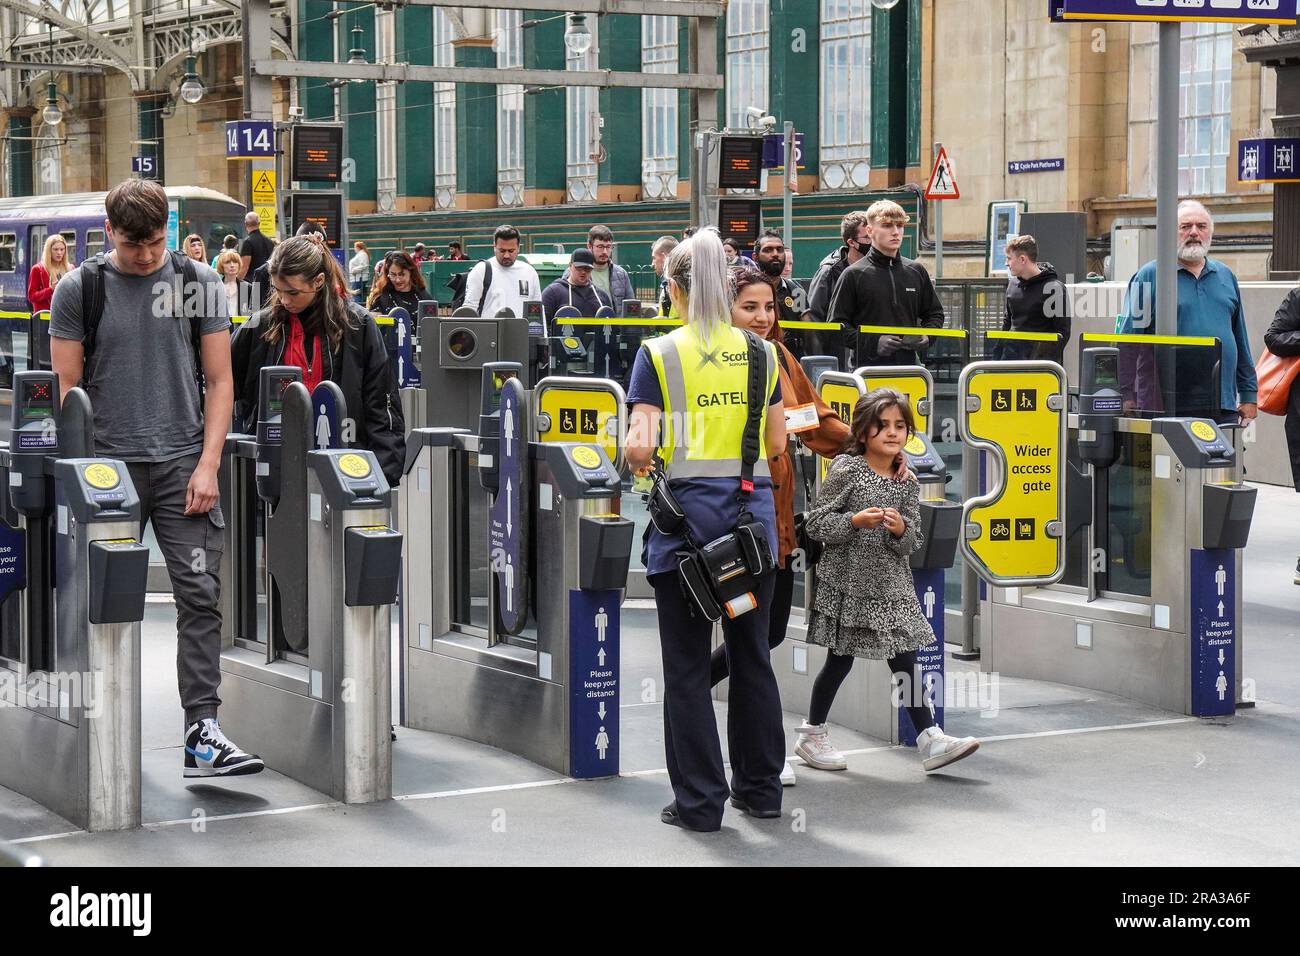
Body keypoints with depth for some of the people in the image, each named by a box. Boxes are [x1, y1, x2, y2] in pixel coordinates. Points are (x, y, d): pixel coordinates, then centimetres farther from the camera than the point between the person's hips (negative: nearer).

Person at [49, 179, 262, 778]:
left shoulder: (198, 284, 5)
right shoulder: (79, 289, 2)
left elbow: (219, 381, 5)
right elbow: (67, 389, 3)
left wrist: (207, 464, -4)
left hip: (183, 462, 0)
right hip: (109, 462, 0)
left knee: (200, 594, -8)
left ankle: (202, 728, -8)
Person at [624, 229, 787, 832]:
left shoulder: (659, 354, -6)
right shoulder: (760, 353, 5)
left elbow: (639, 448, -12)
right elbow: (776, 444, 10)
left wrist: (639, 462, 9)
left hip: (687, 511, -4)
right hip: (753, 509, 4)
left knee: (687, 664, 3)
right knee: (752, 655, 14)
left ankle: (699, 800, 6)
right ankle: (760, 788, 22)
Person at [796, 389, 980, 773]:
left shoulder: (907, 484, 6)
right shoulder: (846, 469, -7)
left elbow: (912, 543, 8)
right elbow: (816, 523, -9)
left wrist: (901, 529, -14)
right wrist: (856, 521, -22)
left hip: (890, 583, 4)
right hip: (846, 581, -4)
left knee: (905, 661, 1)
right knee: (841, 660, 5)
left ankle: (930, 739, 0)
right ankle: (811, 734, 21)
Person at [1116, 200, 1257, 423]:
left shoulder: (1226, 276, 16)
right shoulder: (1149, 276, 1)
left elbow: (1241, 341, 20)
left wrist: (1249, 395, 15)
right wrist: (1127, 398, -10)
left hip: (1223, 407, 4)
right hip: (1165, 408, -4)